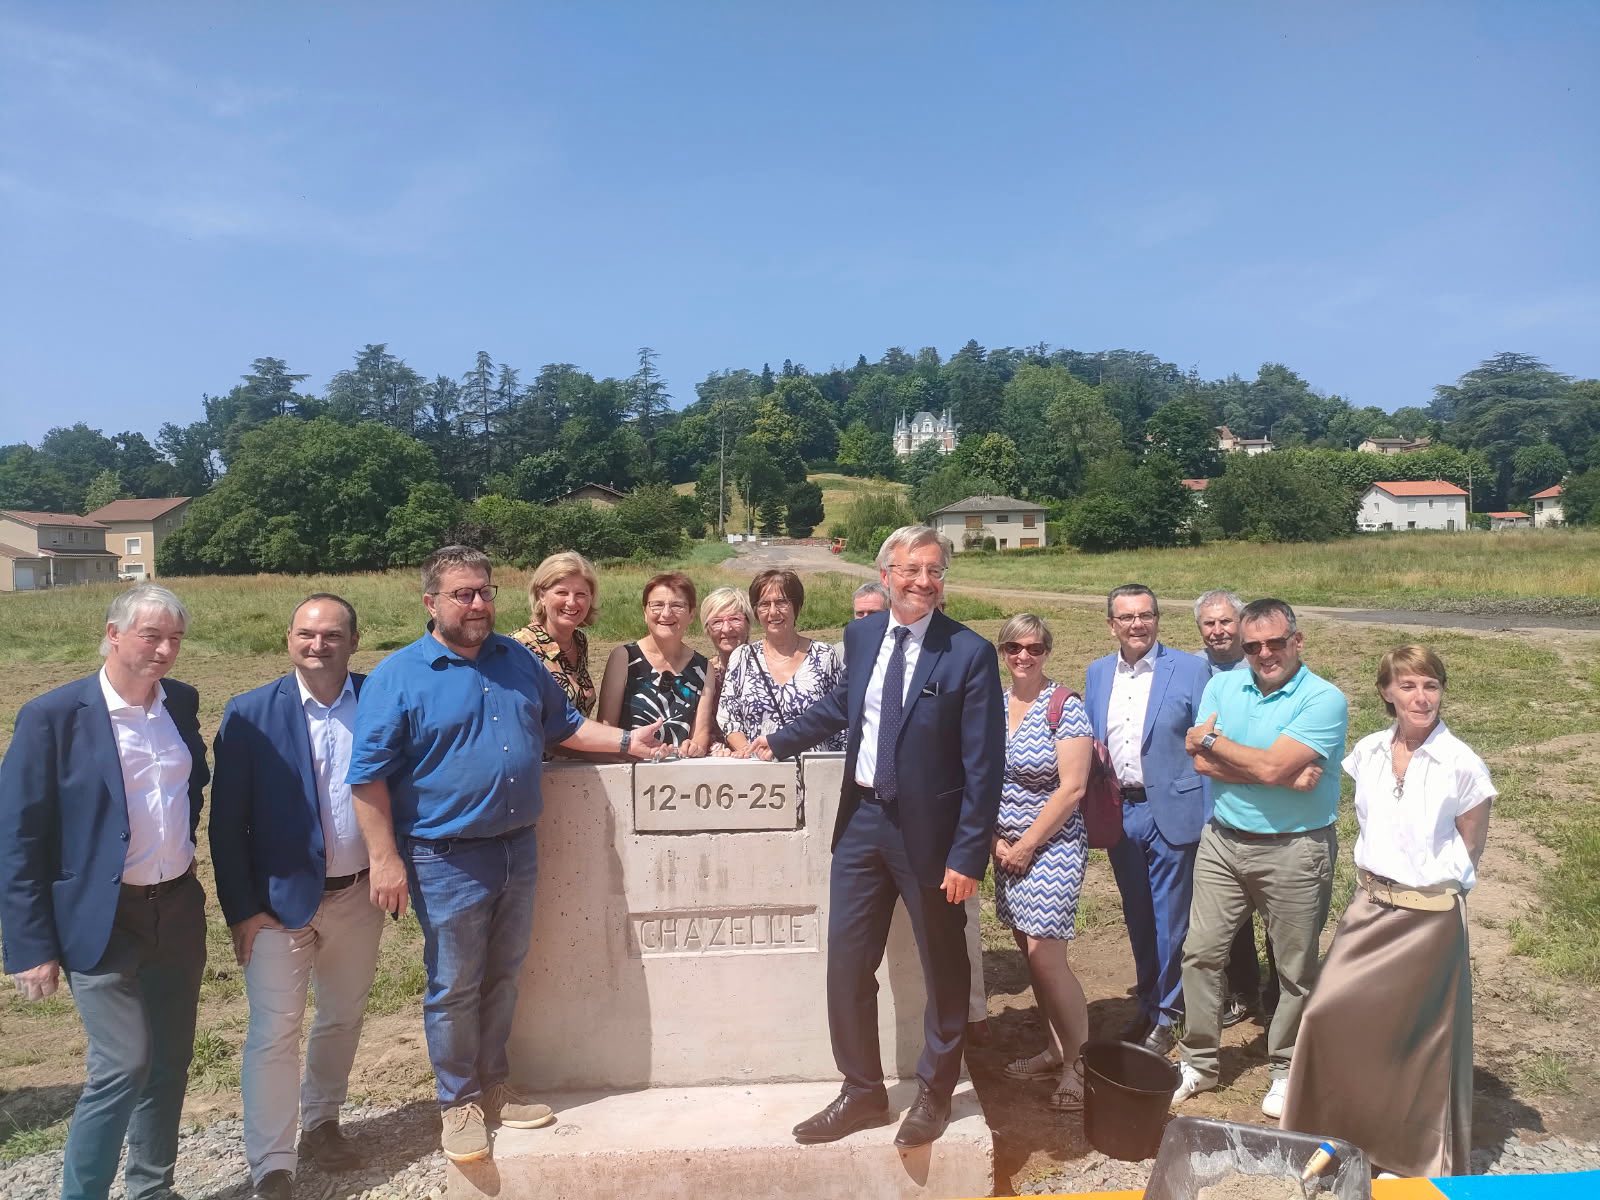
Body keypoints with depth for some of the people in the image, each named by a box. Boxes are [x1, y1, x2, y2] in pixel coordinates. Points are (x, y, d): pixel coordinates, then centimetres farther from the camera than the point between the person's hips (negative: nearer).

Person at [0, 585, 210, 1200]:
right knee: (123, 1066, -6)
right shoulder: (53, 714, -14)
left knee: (170, 1060, 15)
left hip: (178, 911, 5)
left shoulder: (182, 701, 2)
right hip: (101, 919, -5)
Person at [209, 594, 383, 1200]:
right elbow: (226, 821, -7)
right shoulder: (249, 714, -9)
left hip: (358, 896, 3)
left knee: (343, 1019, 18)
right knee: (274, 1035, 2)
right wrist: (242, 909, -8)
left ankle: (321, 1123, 40)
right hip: (280, 900, -3)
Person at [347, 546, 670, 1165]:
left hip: (518, 849, 5)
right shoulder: (398, 675, -9)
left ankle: (493, 1085, 35)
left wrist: (625, 740, 7)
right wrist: (385, 859, -15)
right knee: (453, 989, 7)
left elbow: (563, 723, 19)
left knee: (502, 979, 17)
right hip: (446, 859, -5)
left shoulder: (519, 660, 7)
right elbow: (368, 774, -11)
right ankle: (459, 1102, 27)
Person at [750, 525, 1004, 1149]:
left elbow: (984, 765, -14)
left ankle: (934, 1094, 35)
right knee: (846, 964, 10)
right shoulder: (861, 634, 2)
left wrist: (967, 855, -16)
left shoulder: (969, 653, -15)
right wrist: (781, 740, 24)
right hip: (862, 819, 5)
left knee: (943, 970, 14)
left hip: (929, 830, -4)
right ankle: (862, 1093, 30)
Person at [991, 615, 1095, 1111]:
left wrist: (1026, 845, -11)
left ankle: (1079, 1062, 7)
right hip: (1006, 845, 6)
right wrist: (997, 840, 0)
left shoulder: (1066, 708, -11)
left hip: (1053, 844, -6)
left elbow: (1071, 788, -14)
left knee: (1045, 953, -9)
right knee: (1030, 951, 12)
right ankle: (1055, 1048, 27)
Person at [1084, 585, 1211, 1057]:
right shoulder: (1097, 673, 6)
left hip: (1171, 810, -4)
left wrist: (1208, 818, -11)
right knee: (1137, 918, 16)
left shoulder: (1189, 670, -8)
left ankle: (1167, 1014, 23)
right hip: (1120, 811, 4)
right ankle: (1148, 1004, 33)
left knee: (1170, 920, 6)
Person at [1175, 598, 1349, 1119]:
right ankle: (1198, 1062, 24)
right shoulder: (1222, 686, 3)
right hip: (1222, 841, 4)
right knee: (1201, 952, 8)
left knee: (1295, 969, 10)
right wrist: (1283, 776, -17)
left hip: (1294, 850, -4)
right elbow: (1201, 762, -9)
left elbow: (1272, 766, -23)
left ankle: (1286, 1071, 30)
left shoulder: (1324, 700, -12)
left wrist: (1212, 739, -9)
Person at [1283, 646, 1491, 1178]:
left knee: (1418, 1039, 9)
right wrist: (1377, 884, 10)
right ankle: (1339, 1131, 25)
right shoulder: (1367, 753, -1)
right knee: (1332, 1014, 4)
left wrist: (1428, 889, 4)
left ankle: (1419, 1153, 30)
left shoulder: (1463, 766, -14)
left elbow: (1468, 854, -2)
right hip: (1368, 908, 4)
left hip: (1429, 918, -4)